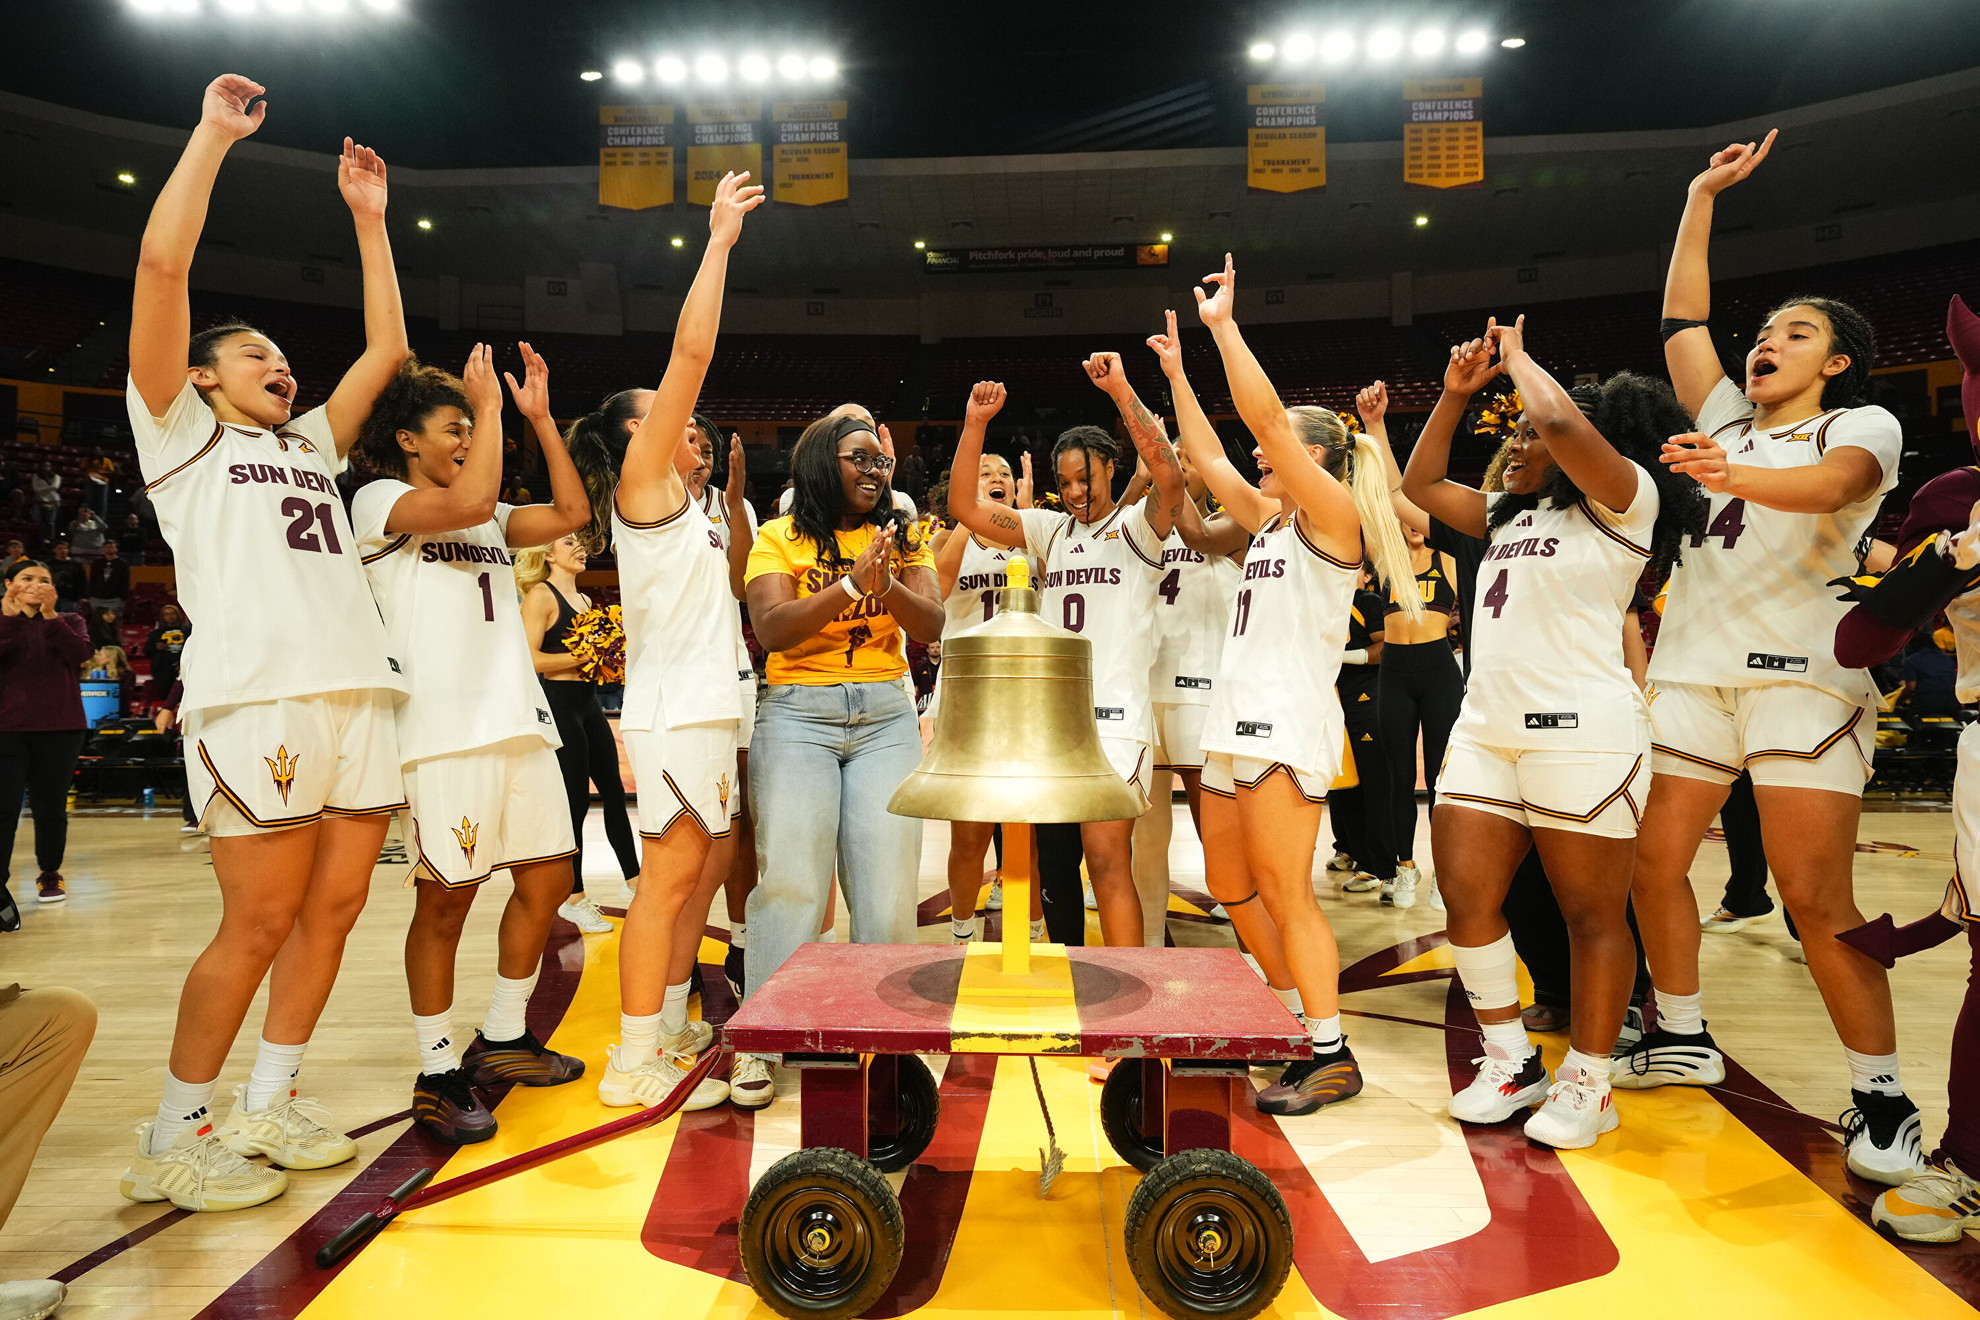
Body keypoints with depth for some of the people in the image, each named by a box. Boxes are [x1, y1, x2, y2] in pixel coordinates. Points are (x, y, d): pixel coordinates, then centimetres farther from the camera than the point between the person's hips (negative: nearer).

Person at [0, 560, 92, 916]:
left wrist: (50, 616, -22)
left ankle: (50, 874, 24)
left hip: (60, 728, 1)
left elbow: (80, 654, -11)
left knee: (51, 806, 9)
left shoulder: (67, 622, 9)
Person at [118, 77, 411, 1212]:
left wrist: (369, 218, 27)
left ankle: (268, 1106, 19)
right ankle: (174, 1138, 8)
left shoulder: (312, 446, 28)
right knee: (259, 923, -7)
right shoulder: (181, 433, 12)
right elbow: (162, 266, 2)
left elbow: (387, 350, 25)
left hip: (360, 693, 6)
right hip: (259, 699, -6)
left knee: (334, 908, 6)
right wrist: (215, 134, 7)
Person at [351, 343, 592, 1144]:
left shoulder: (490, 522, 23)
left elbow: (572, 513, 15)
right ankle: (437, 1072, 8)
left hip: (521, 719, 8)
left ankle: (502, 1040, 24)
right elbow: (469, 503, -18)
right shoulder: (379, 502, 0)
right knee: (445, 898, -4)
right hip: (445, 728, -8)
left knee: (546, 880, 9)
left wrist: (539, 416, 14)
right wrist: (488, 404, -7)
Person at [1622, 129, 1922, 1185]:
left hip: (1801, 673, -6)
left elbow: (1831, 483, -18)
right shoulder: (1727, 423, 22)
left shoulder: (1863, 425, 5)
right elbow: (1682, 321, 20)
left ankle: (1883, 1096, 3)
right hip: (1693, 667, 6)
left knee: (1816, 899, -10)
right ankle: (1681, 1037, 23)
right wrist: (1703, 197, 23)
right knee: (1653, 862, 6)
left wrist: (1733, 476, -37)